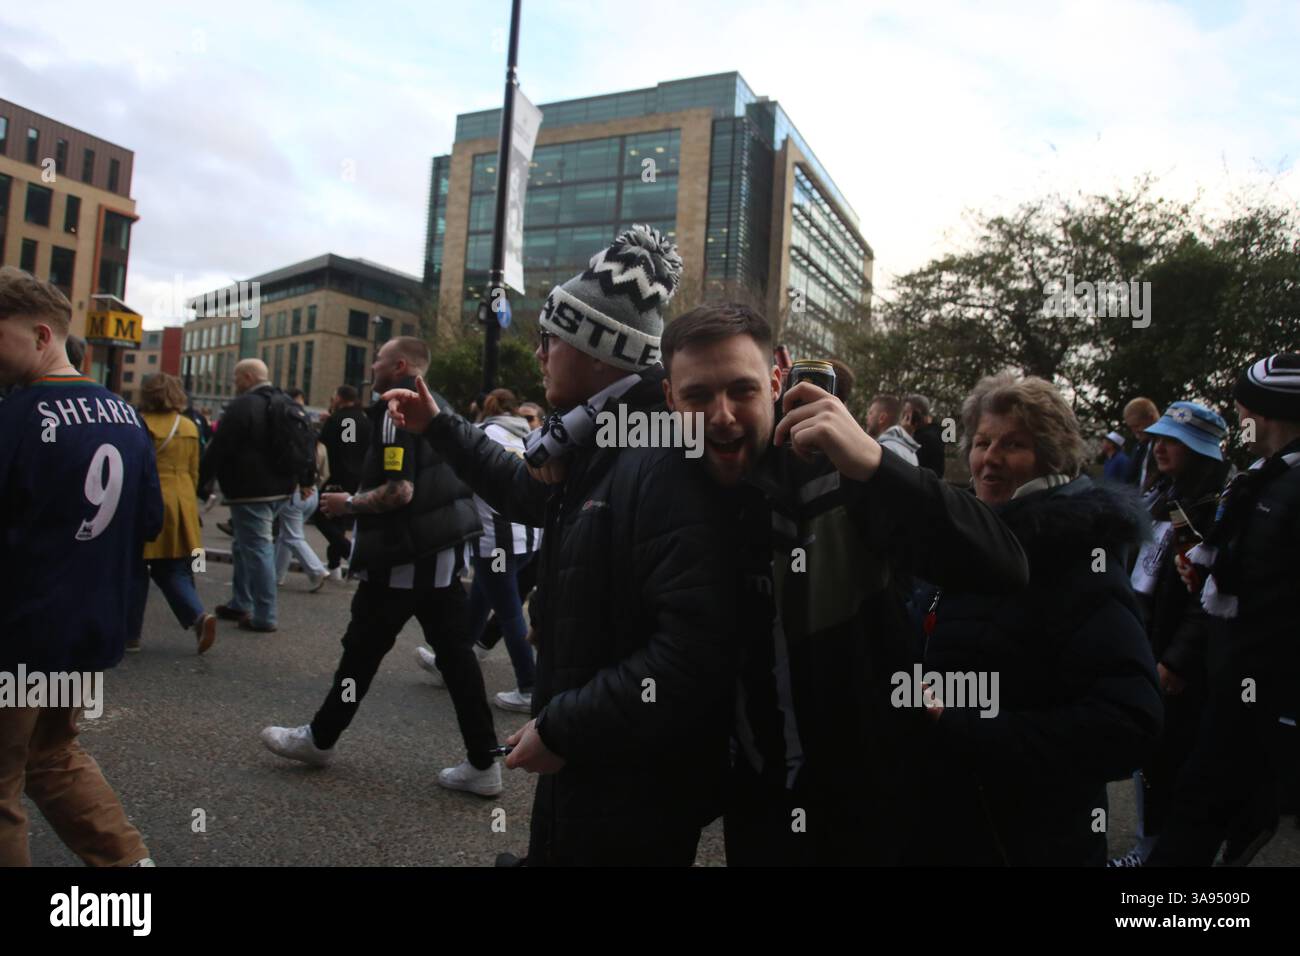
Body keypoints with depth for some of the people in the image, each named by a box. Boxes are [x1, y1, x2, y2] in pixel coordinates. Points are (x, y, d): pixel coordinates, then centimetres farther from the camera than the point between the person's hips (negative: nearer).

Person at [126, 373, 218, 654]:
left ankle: (131, 634, 15)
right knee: (173, 571, 11)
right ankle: (199, 616, -10)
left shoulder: (140, 424, -9)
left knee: (135, 571, 8)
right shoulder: (189, 427, 7)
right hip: (180, 505, 5)